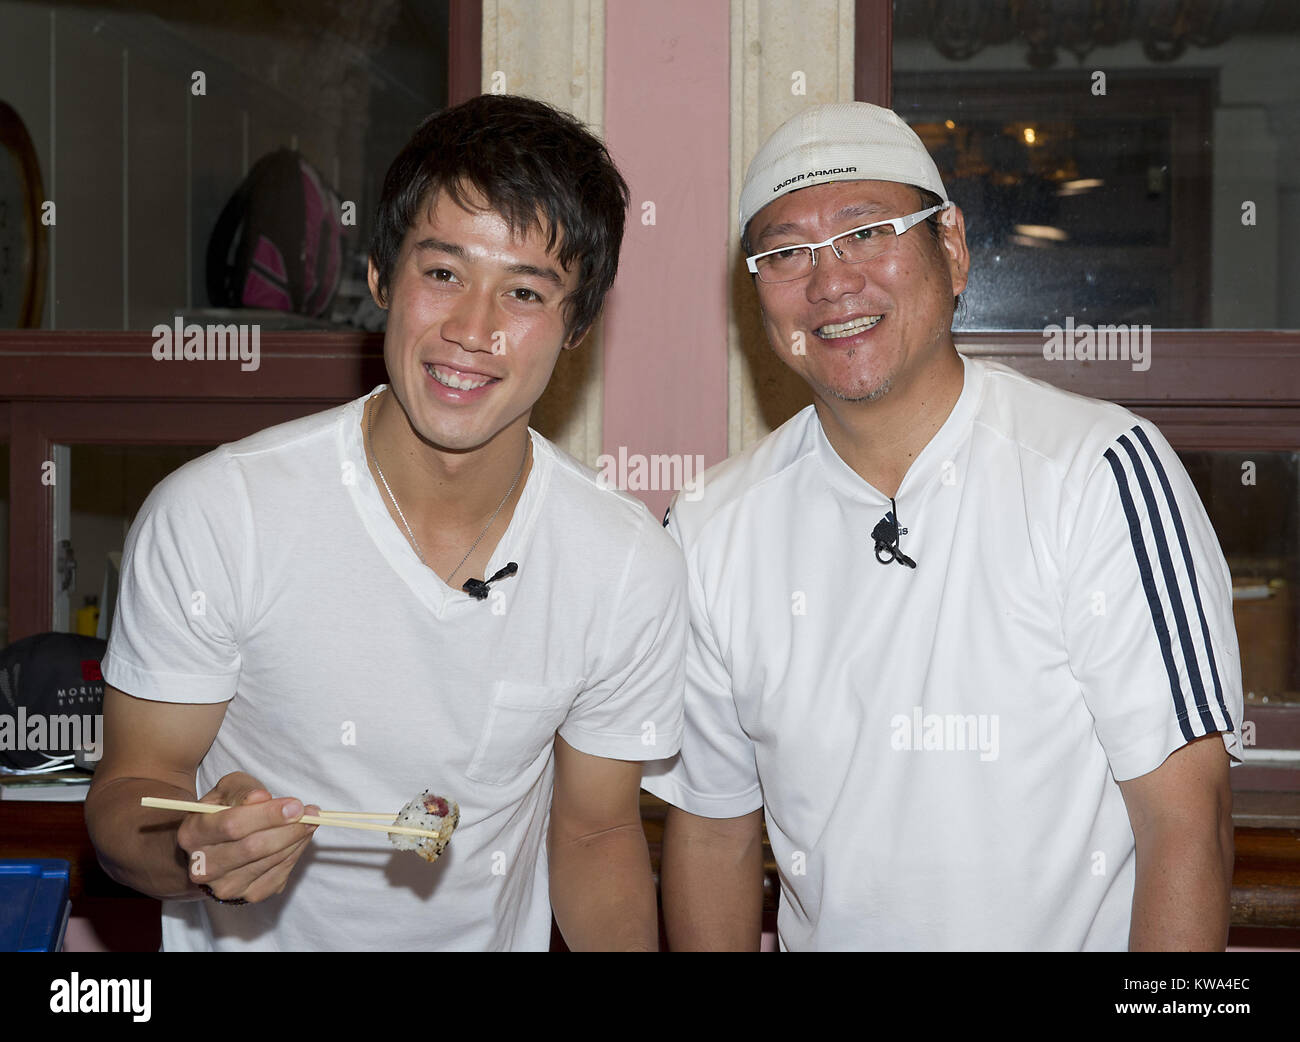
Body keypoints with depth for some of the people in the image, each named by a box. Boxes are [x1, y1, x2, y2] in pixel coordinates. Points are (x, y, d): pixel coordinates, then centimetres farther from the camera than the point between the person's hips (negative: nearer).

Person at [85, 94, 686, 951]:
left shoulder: (635, 568, -10)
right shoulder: (210, 519, -16)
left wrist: (629, 946, -13)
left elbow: (596, 833, 1)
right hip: (252, 937, 0)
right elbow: (132, 790, -8)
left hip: (498, 938, 1)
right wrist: (198, 851, -27)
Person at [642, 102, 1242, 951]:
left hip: (1077, 932, -3)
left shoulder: (1104, 474, -12)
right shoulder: (710, 536, 0)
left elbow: (1187, 820, -14)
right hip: (827, 932, 3)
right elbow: (712, 829, 8)